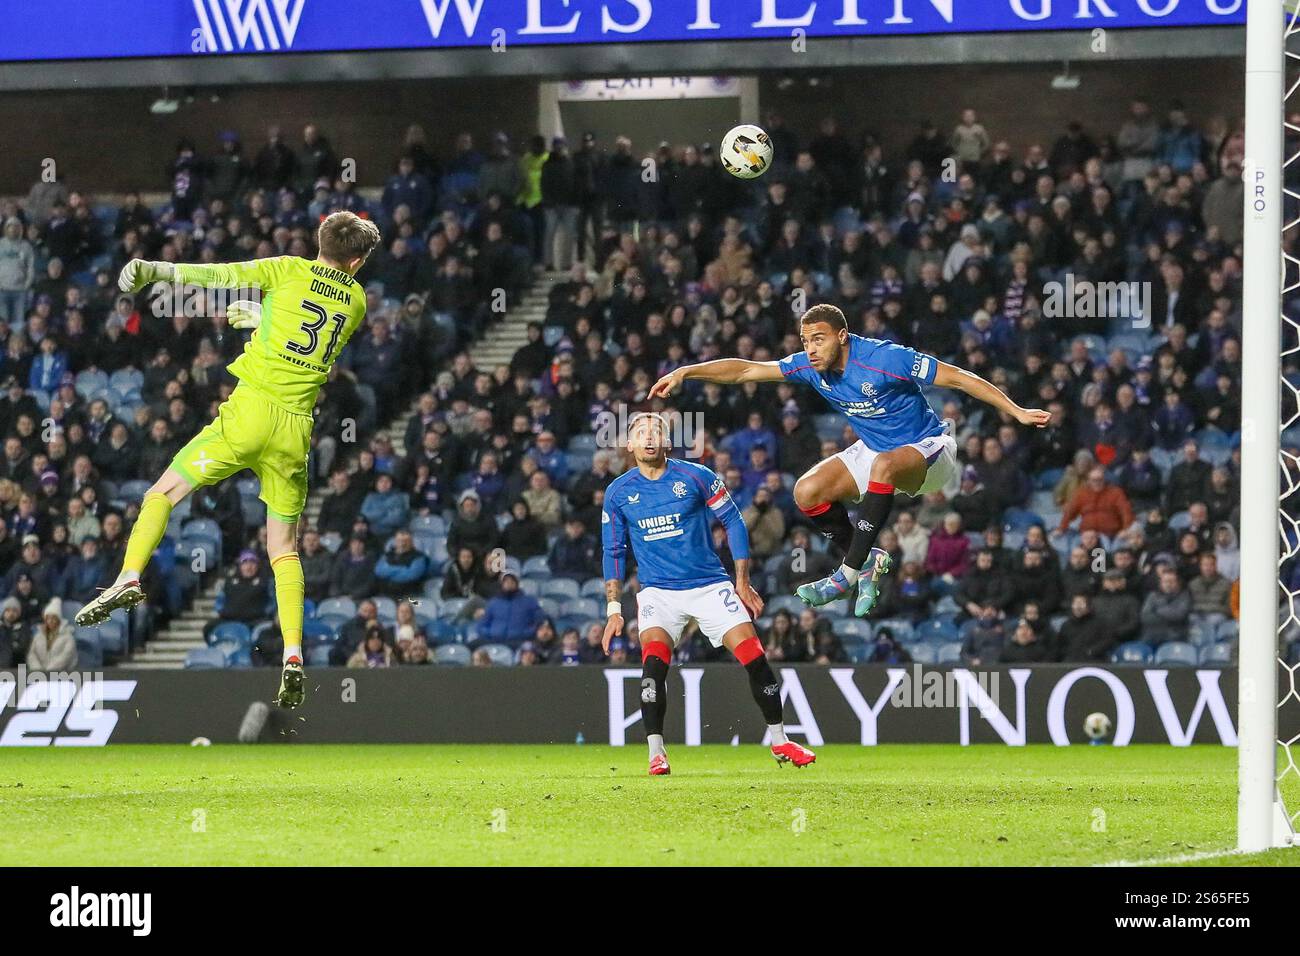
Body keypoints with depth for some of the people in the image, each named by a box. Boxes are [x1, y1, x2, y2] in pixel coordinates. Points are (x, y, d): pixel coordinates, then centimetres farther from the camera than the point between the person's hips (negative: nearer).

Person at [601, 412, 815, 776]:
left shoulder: (696, 477, -6)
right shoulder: (618, 493, 0)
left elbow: (733, 523, 3)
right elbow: (614, 552, 9)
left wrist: (743, 582, 1)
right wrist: (613, 609, 3)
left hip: (710, 585, 0)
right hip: (658, 591, 0)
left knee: (754, 657, -8)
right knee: (654, 659, -25)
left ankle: (779, 742, 10)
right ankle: (656, 753, -20)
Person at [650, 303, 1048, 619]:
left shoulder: (885, 359, -26)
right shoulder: (810, 367, -8)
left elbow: (961, 378, -22)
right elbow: (746, 370, -2)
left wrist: (1017, 412, -25)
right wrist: (685, 372, -12)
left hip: (927, 448, -7)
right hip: (875, 449, 7)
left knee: (883, 466, -40)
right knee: (807, 492, -11)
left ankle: (850, 572, -33)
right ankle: (868, 560, 6)